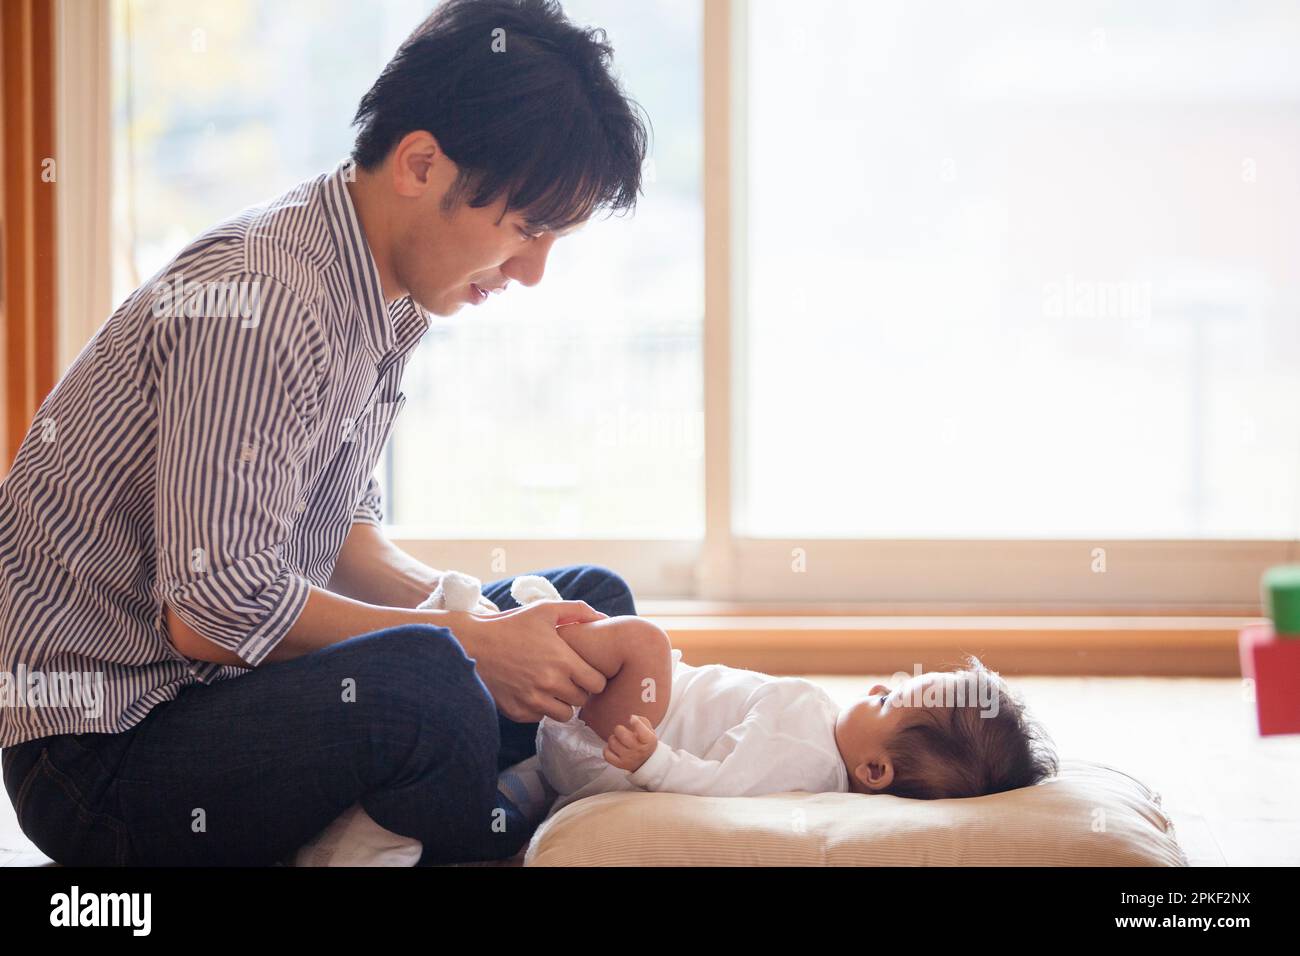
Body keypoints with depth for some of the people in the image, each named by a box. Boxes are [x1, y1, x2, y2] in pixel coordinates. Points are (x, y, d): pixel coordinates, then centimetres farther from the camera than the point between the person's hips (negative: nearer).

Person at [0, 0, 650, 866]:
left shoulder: (387, 300, 5)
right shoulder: (256, 306, -25)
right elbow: (213, 611, -27)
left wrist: (481, 617, -6)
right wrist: (471, 639, -20)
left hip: (220, 694, 10)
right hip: (99, 746, -10)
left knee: (589, 599, 10)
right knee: (419, 680, -36)